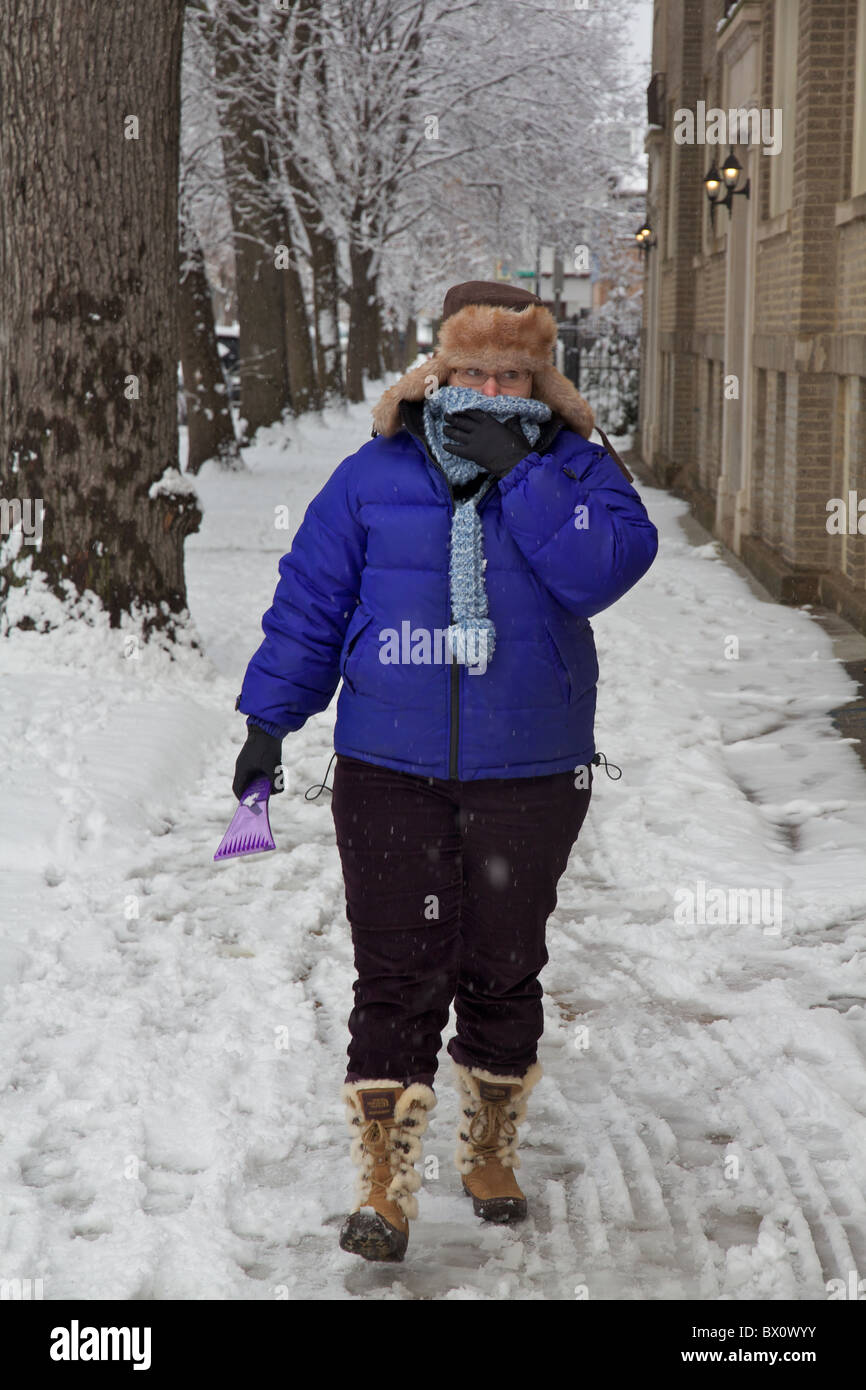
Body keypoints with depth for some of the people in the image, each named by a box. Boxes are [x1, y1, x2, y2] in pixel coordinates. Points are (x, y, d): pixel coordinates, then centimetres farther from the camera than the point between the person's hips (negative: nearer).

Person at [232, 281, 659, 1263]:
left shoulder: (576, 474, 0)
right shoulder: (372, 479, 3)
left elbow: (601, 569, -20)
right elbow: (310, 602, 8)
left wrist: (515, 468, -22)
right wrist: (269, 718, 5)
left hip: (530, 778, 0)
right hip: (389, 776, 0)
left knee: (503, 971, 11)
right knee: (400, 975, -4)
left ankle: (490, 1152, 31)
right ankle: (383, 1188, 1)